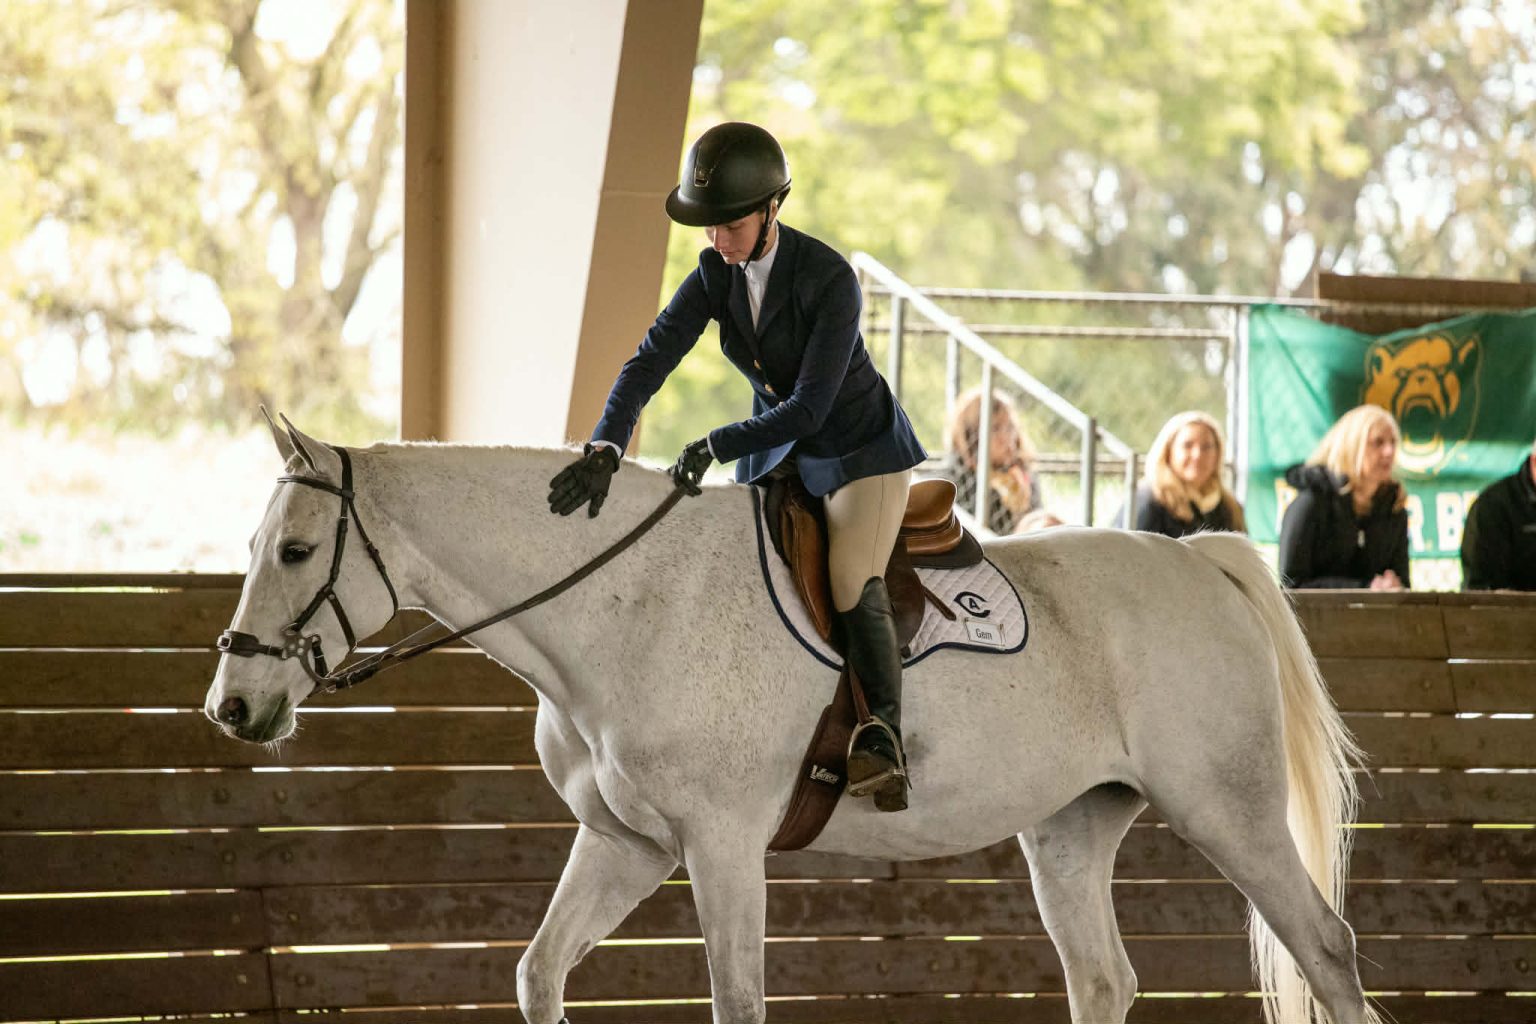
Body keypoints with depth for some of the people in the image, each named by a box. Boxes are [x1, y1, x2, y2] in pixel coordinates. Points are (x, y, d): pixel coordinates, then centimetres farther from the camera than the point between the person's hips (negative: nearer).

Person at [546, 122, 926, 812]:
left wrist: (715, 447, -36)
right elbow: (650, 360, -17)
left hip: (858, 445, -6)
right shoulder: (715, 276, -10)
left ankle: (884, 737, -21)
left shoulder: (830, 280, -28)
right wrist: (605, 448, -33)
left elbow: (809, 406, -30)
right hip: (776, 450, 6)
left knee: (854, 588, -23)